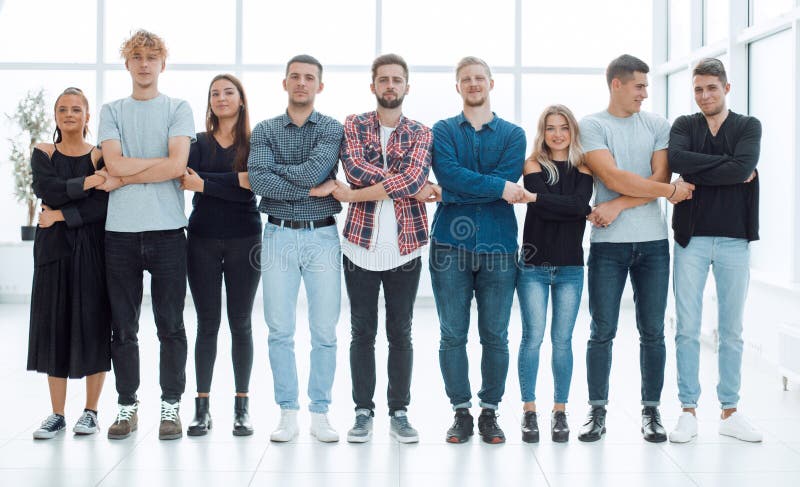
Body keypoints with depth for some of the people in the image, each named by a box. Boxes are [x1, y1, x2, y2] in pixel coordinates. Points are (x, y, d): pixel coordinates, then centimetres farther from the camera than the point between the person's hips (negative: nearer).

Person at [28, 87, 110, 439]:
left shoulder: (100, 156, 3)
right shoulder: (42, 154, 8)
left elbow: (105, 205, -11)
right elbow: (47, 191, -11)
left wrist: (63, 215, -14)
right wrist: (91, 181, -15)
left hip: (92, 249, -2)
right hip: (53, 249, 2)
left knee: (92, 326, 0)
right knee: (55, 327, 2)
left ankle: (91, 411, 12)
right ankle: (57, 414, 11)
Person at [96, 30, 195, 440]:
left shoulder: (178, 110, 6)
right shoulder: (111, 111, 12)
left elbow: (177, 166, -9)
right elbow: (115, 163, -4)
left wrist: (123, 179, -5)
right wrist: (160, 162, -5)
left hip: (167, 230, -2)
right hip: (120, 232, 2)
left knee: (170, 326, 2)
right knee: (123, 328, 6)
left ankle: (171, 406, 12)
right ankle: (127, 406, 17)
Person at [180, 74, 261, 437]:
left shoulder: (255, 142, 4)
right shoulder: (199, 142, 7)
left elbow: (249, 189, -11)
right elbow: (186, 178, -12)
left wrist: (204, 184, -13)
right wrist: (238, 180, -20)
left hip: (244, 240, 0)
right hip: (203, 240, 1)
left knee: (240, 323, 5)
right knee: (207, 323, 2)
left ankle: (242, 406, 12)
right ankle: (202, 407, 8)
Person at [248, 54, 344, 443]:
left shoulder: (332, 129, 4)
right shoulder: (265, 130, 7)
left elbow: (313, 171, -15)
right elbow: (258, 180, -11)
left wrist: (275, 170, -6)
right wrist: (311, 191, -13)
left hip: (323, 237, -1)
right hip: (279, 236, 1)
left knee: (324, 332, 3)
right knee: (280, 331, 4)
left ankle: (320, 412, 13)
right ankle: (288, 412, 14)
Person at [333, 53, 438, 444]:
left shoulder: (420, 133, 6)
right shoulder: (354, 126, 6)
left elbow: (413, 176, -14)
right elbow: (355, 168, -14)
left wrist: (353, 194, -16)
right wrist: (412, 188, -15)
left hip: (405, 247, 0)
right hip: (361, 244, 0)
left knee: (401, 334, 7)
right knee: (362, 332, 6)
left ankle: (399, 412, 16)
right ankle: (363, 411, 15)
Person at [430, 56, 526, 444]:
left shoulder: (512, 134, 10)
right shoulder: (442, 131, 9)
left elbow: (508, 178, -7)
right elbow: (448, 175, -10)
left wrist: (459, 191, -12)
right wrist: (500, 187, -13)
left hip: (498, 245, 0)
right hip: (450, 243, 0)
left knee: (495, 336, 5)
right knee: (452, 335, 3)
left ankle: (490, 411, 16)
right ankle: (461, 410, 14)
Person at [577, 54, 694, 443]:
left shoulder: (656, 125, 10)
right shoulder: (591, 126, 0)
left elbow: (661, 176, -1)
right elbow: (613, 178, -11)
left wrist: (619, 206, -12)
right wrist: (670, 190, -7)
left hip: (652, 241, 3)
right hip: (608, 243, -3)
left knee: (652, 331, 6)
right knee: (602, 332, 1)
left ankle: (651, 411, 16)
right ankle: (597, 411, 12)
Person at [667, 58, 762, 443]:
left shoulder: (748, 126, 5)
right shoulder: (684, 126, 7)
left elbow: (744, 167, -15)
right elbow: (676, 159, -16)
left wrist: (697, 175, -13)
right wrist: (727, 164, -14)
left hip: (734, 239, 0)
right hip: (691, 238, 0)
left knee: (732, 331, 8)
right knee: (688, 329, 2)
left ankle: (729, 411, 17)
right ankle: (688, 411, 10)